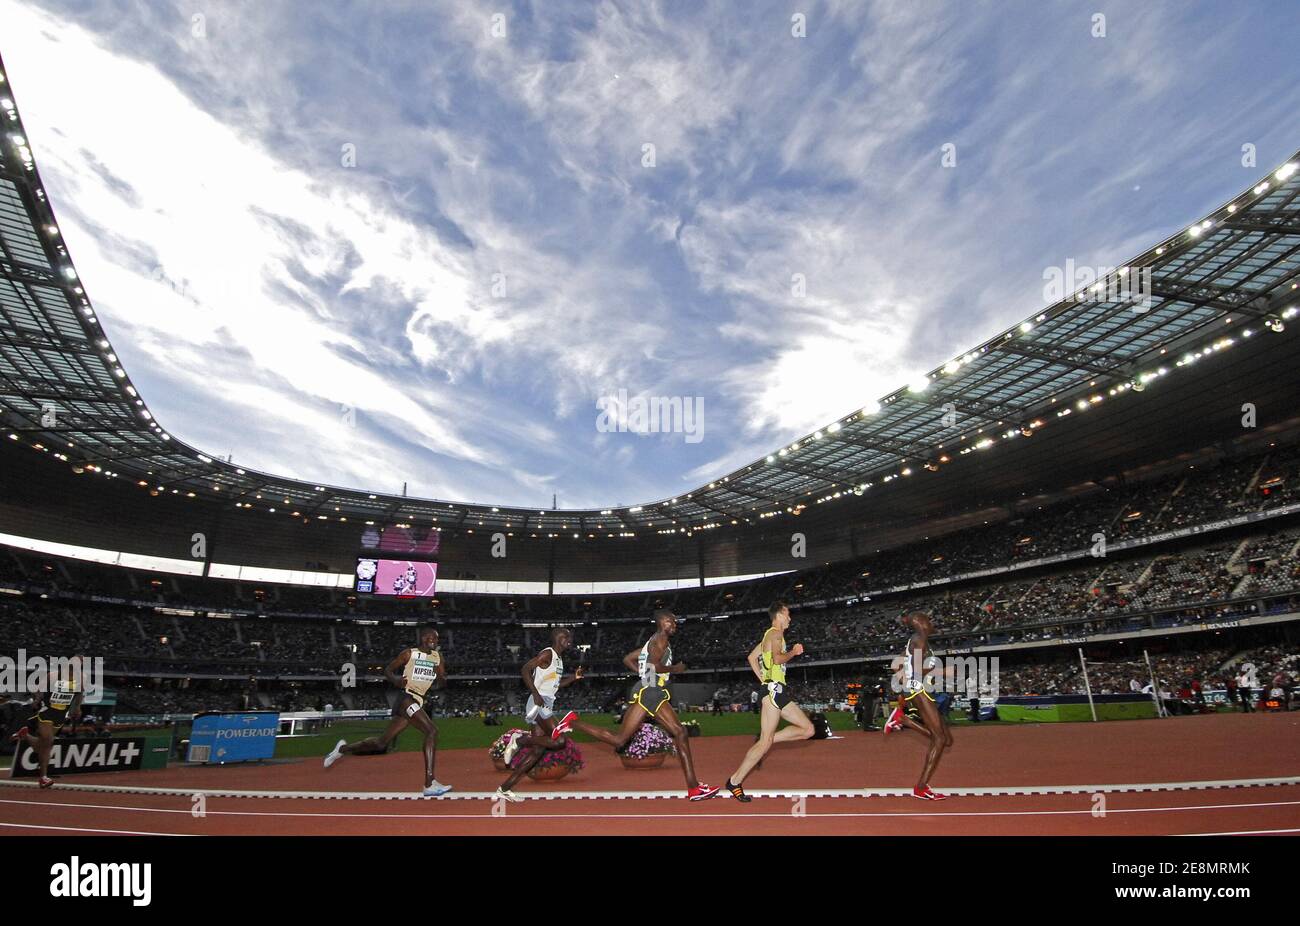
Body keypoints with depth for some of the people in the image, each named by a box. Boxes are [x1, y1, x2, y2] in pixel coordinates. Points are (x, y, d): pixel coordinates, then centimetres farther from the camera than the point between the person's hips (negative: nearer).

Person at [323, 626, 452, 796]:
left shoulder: (438, 657, 12)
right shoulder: (409, 653, -2)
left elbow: (443, 684, 15)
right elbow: (387, 670, 5)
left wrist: (440, 676, -8)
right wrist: (396, 680, -16)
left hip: (418, 703, 7)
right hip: (407, 698, -7)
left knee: (381, 743, 12)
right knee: (432, 731, -24)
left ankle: (343, 748, 33)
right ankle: (429, 784, -26)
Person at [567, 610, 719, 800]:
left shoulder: (654, 642, 23)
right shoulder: (660, 639, -6)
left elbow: (627, 659, 25)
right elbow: (654, 665, -21)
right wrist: (675, 668, -5)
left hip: (655, 695, 10)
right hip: (646, 694, -10)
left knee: (680, 733, 2)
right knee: (618, 740, -9)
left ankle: (693, 787, 1)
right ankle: (573, 723, 2)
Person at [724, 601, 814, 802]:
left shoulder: (770, 635, 23)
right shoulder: (776, 634, -6)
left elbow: (752, 657, 29)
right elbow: (777, 659, -22)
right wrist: (793, 652, -5)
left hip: (777, 691, 10)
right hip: (774, 690, -10)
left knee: (808, 729, 5)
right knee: (765, 742, -11)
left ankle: (768, 740, 2)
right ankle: (734, 782, -6)